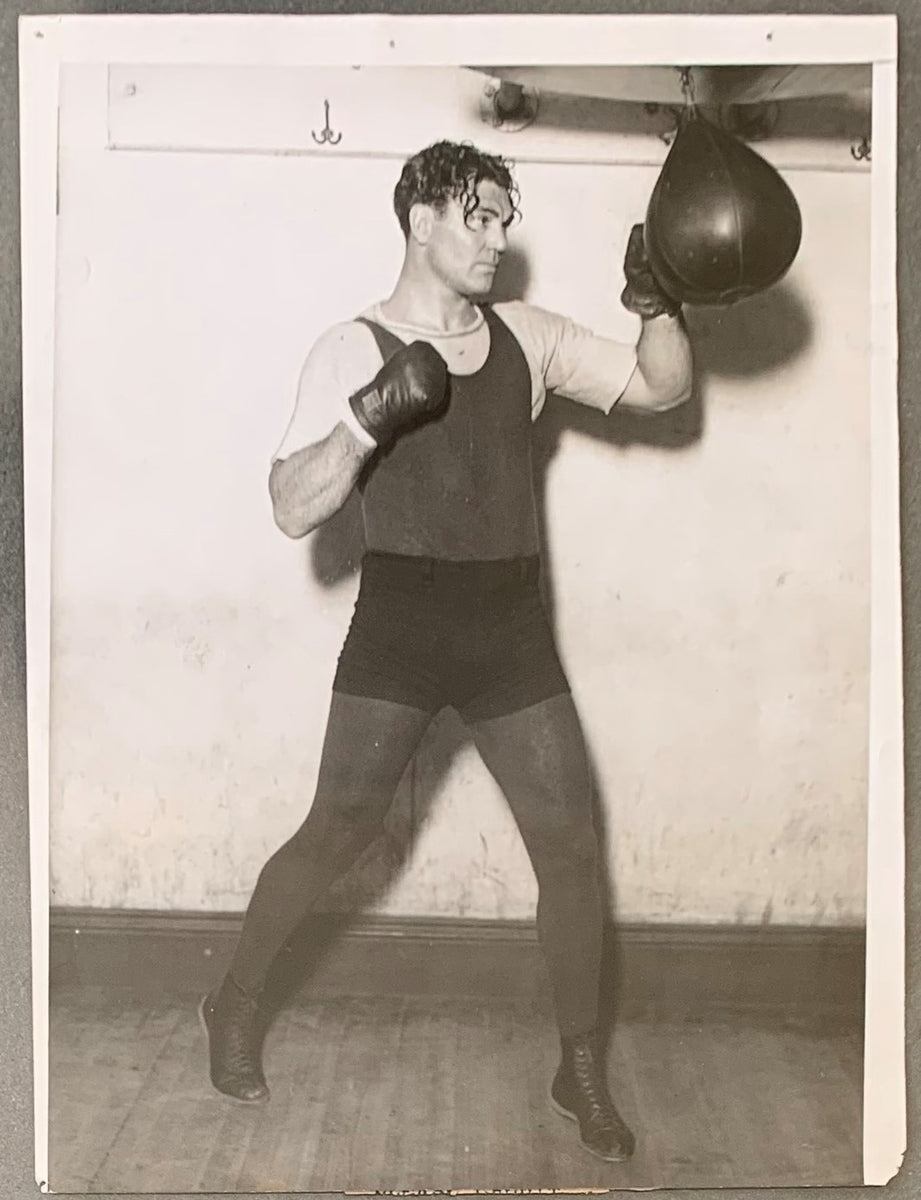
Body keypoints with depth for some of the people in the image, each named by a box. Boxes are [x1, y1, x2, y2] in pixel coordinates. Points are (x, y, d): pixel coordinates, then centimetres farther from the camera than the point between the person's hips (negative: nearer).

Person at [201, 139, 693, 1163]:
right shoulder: (354, 350, -4)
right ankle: (233, 1007, 29)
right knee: (337, 834, 2)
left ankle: (582, 1073, 21)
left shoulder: (527, 338, 8)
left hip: (512, 632, 4)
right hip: (398, 627, -4)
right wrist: (368, 416, -27)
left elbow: (663, 387, 10)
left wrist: (657, 305, -9)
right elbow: (294, 511, -12)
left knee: (570, 848, 3)